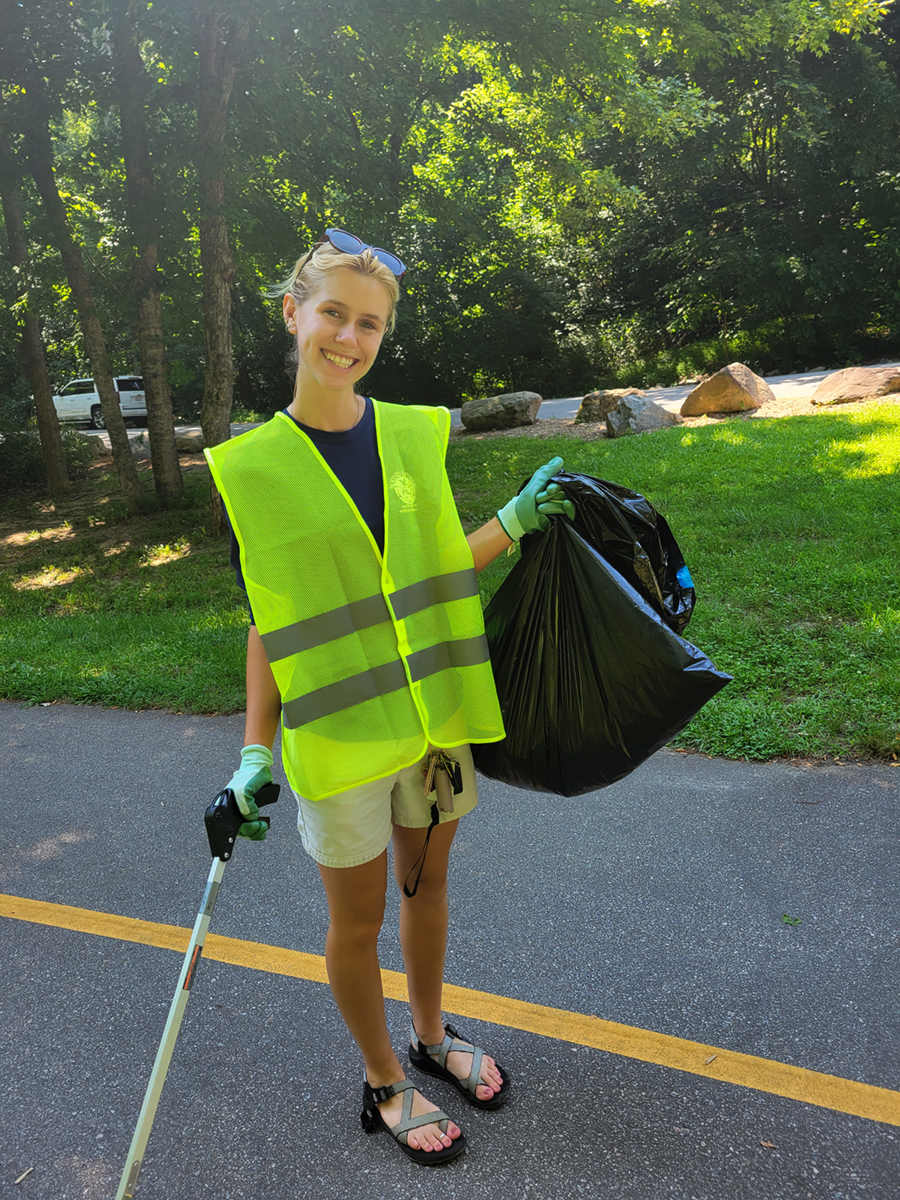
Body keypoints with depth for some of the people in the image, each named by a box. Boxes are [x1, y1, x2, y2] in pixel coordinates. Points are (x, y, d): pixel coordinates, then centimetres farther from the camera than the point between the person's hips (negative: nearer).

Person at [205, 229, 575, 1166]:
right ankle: (384, 1083, 38)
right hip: (337, 732, -3)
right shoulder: (252, 466, -9)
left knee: (426, 884, 21)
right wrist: (254, 753, -8)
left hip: (433, 712, 4)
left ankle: (430, 1036, 47)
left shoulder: (416, 433, 0)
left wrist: (514, 521, 0)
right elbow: (268, 624, -5)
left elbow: (430, 571, 9)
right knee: (357, 919, 13)